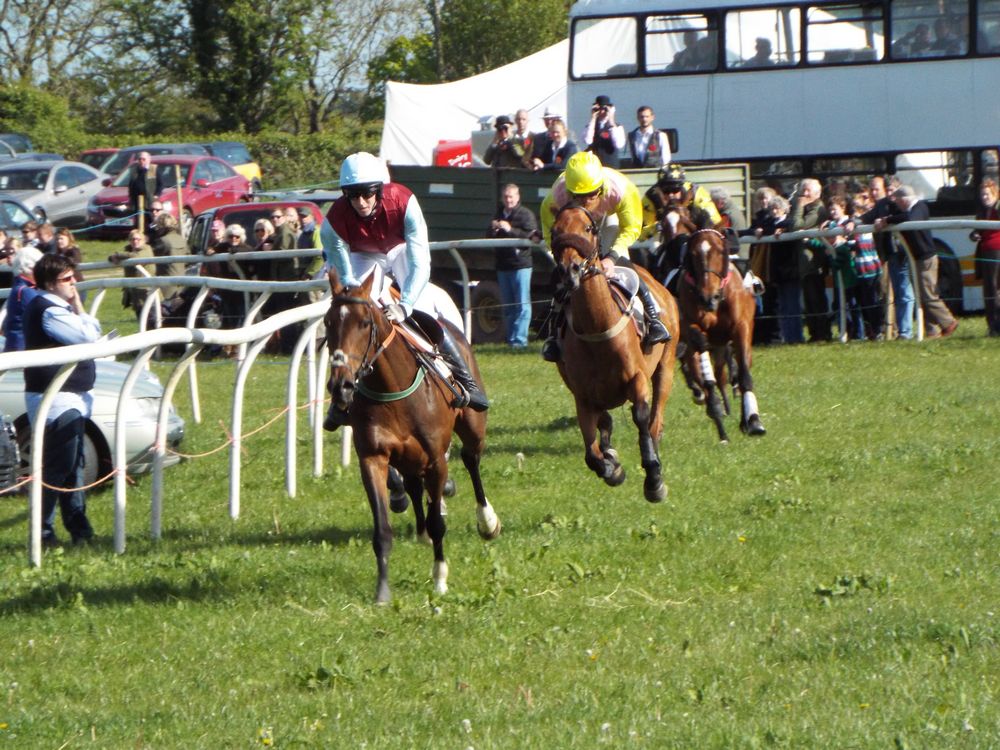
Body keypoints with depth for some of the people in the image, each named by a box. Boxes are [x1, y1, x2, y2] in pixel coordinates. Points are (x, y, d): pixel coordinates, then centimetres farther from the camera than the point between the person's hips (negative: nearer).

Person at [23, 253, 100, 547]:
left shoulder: (59, 307, 15)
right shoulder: (49, 310, -18)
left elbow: (92, 333, 14)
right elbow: (88, 336, -22)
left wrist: (76, 307, 2)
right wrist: (79, 308, -9)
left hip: (70, 398, 11)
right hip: (55, 400, -11)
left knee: (73, 466, 15)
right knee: (57, 468, -10)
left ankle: (79, 528, 22)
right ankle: (43, 532, -8)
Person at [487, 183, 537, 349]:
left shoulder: (526, 215, -4)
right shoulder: (499, 216, 16)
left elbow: (531, 237, -17)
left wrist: (510, 230, -22)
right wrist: (493, 230, -3)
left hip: (521, 265, -7)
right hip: (503, 266, 7)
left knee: (522, 304, -7)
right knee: (507, 305, 9)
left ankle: (519, 339, -9)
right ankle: (511, 339, 14)